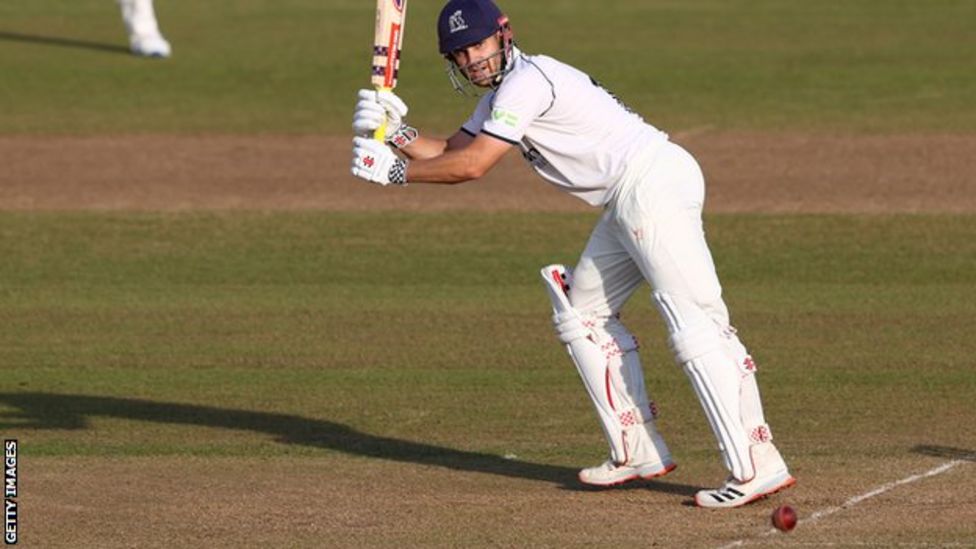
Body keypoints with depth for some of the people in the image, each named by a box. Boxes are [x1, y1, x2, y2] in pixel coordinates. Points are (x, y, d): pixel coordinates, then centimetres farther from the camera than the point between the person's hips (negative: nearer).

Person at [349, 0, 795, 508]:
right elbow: (449, 153, 20)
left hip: (652, 182, -11)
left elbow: (471, 166, -14)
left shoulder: (526, 81, -10)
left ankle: (756, 467, -24)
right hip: (633, 199, 11)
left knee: (694, 323, -17)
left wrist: (396, 171, -4)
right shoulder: (501, 91, 22)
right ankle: (637, 452, 16)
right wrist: (396, 131, 3)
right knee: (583, 313, 16)